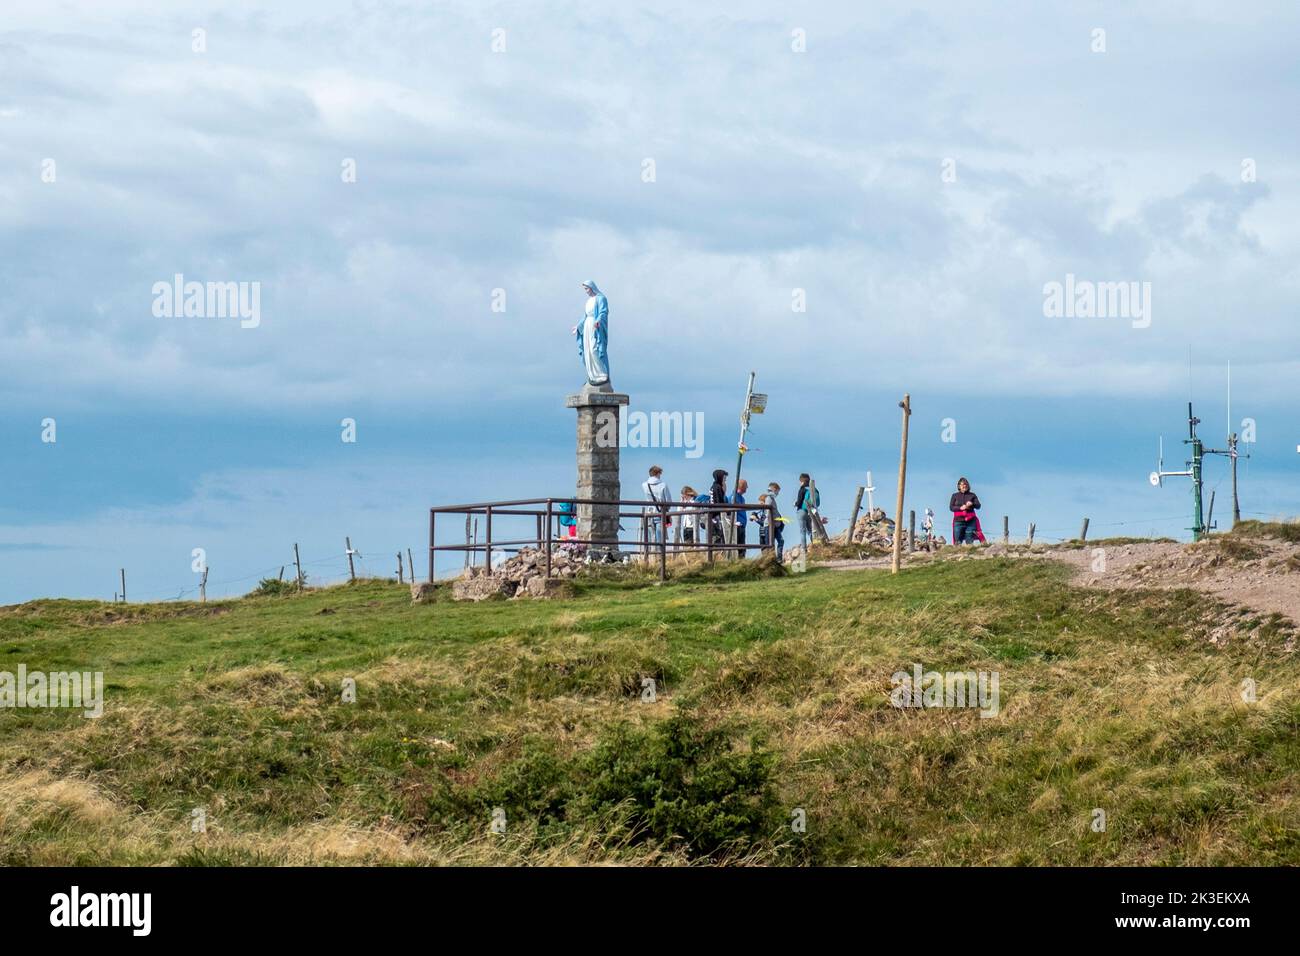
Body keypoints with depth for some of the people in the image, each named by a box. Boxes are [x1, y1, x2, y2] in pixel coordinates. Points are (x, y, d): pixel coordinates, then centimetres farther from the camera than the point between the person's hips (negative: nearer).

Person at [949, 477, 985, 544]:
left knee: (970, 541, -5)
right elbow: (951, 507, 3)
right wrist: (960, 508, -13)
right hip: (958, 520, 0)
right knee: (958, 542, -7)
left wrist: (972, 504, -17)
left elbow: (978, 506, 5)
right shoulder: (955, 495, 12)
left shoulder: (972, 495, 13)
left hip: (970, 521, 0)